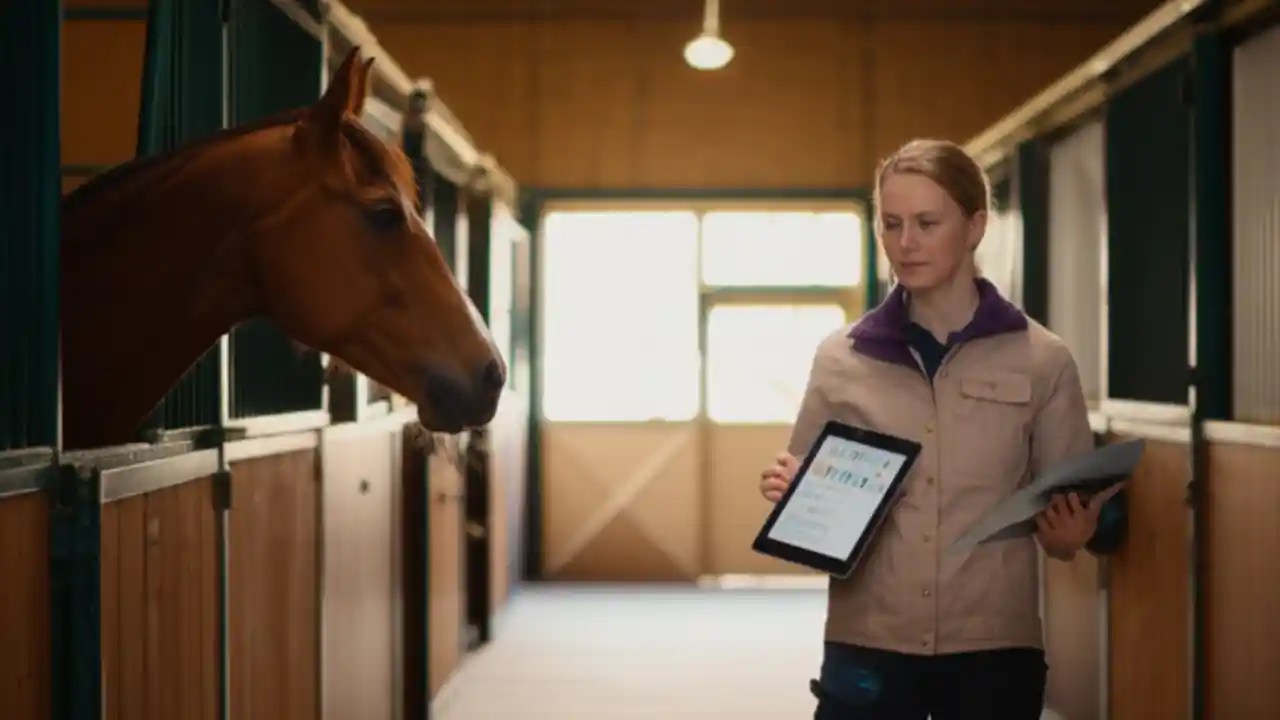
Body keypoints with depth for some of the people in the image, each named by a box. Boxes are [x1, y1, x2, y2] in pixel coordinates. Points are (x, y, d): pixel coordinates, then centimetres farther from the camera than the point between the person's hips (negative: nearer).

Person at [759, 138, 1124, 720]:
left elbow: (1070, 516, 5)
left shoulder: (1041, 359, 0)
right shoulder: (840, 357, 3)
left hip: (994, 646, -1)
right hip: (867, 645, 1)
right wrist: (786, 491, -10)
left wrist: (1069, 536, -17)